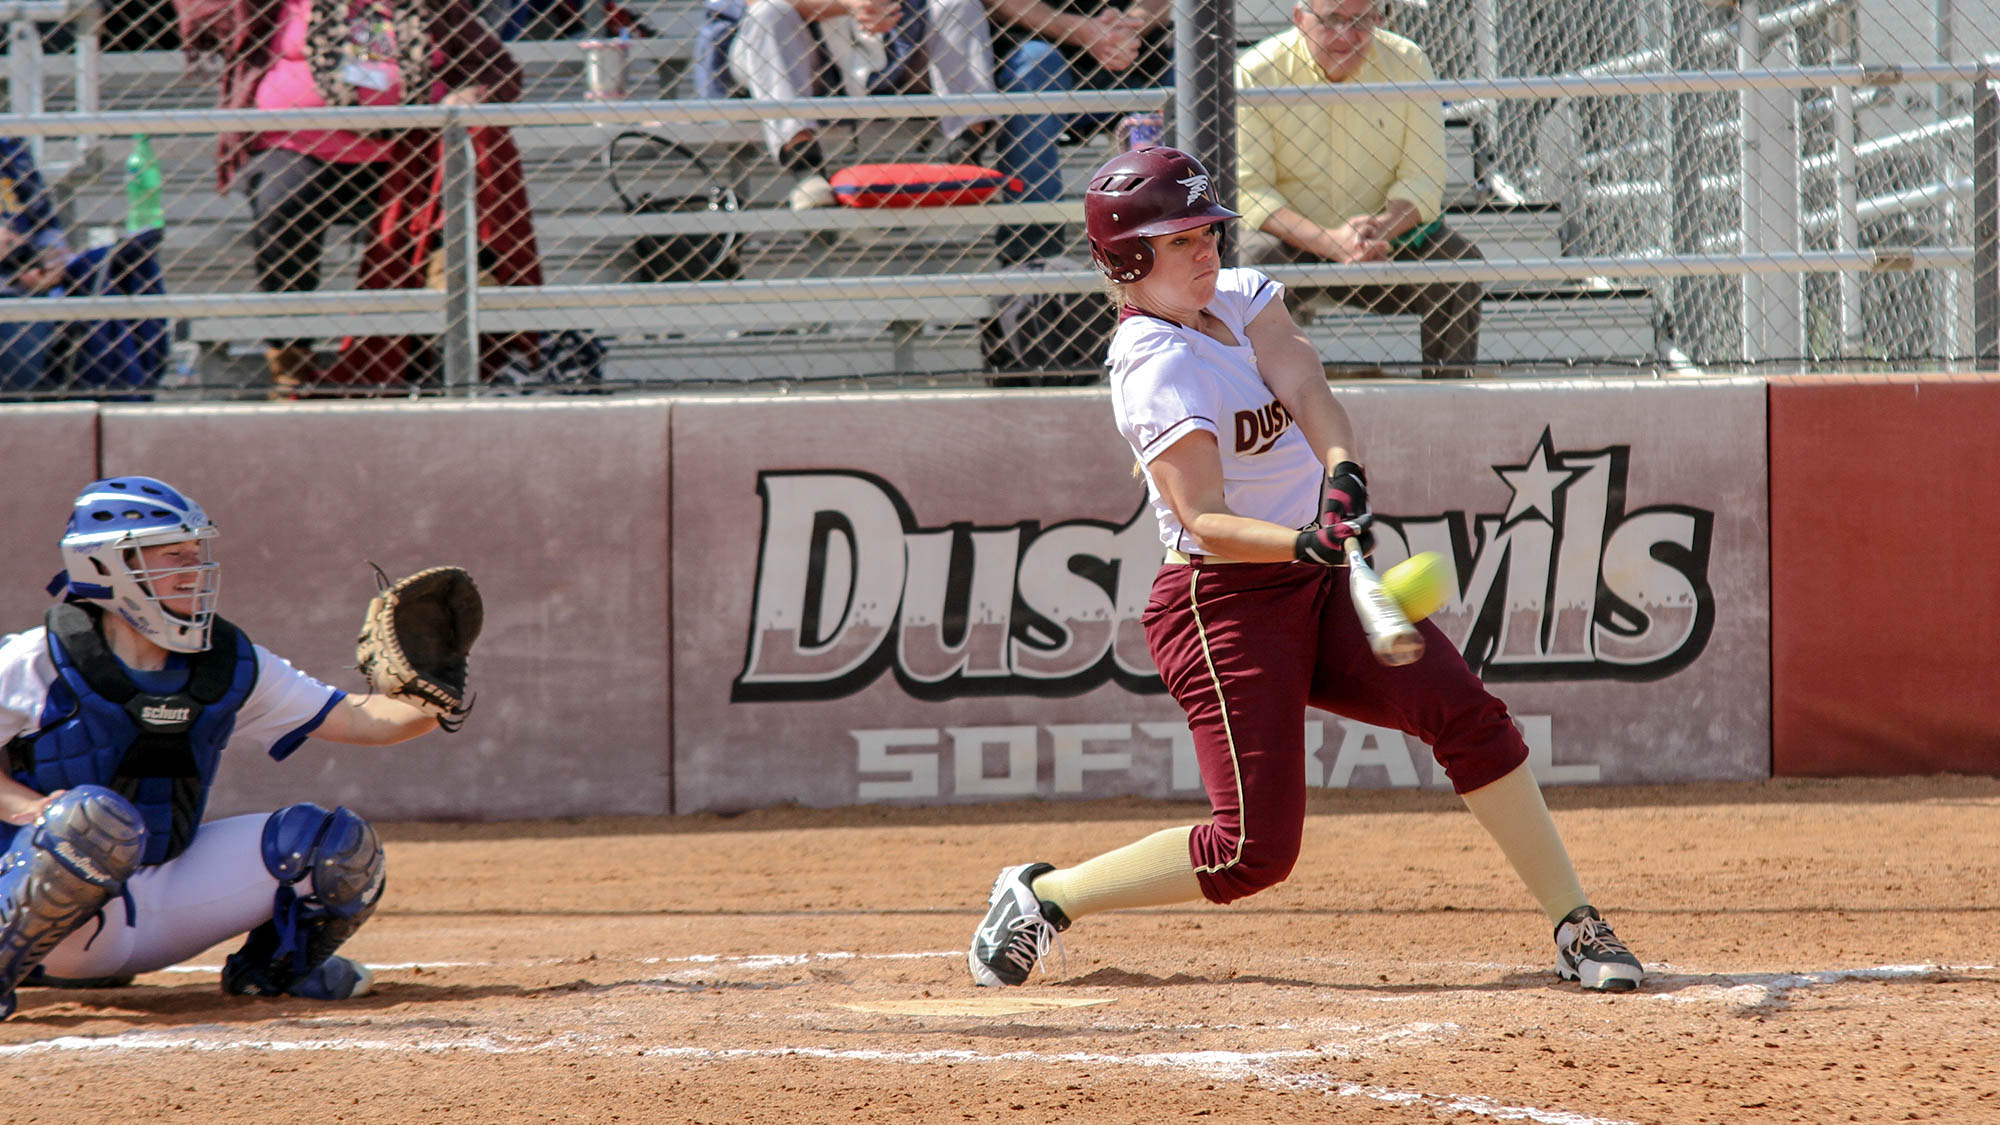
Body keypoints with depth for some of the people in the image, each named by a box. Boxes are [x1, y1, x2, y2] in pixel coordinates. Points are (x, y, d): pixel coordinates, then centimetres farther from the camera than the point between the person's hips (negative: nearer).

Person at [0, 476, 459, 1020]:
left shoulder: (230, 665, 4)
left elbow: (348, 718, 5)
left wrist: (427, 710, -13)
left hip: (169, 885, 6)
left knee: (338, 843, -4)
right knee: (96, 815, -41)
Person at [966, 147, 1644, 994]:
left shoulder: (1243, 295, 6)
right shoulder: (1157, 369, -19)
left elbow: (1306, 391, -12)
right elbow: (1205, 520, -28)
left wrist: (1342, 472, -32)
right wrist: (1303, 542, -45)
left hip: (1316, 587, 8)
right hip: (1223, 606, -8)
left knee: (1464, 710, -11)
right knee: (1253, 851, -12)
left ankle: (1576, 928, -8)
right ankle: (1043, 897, 5)